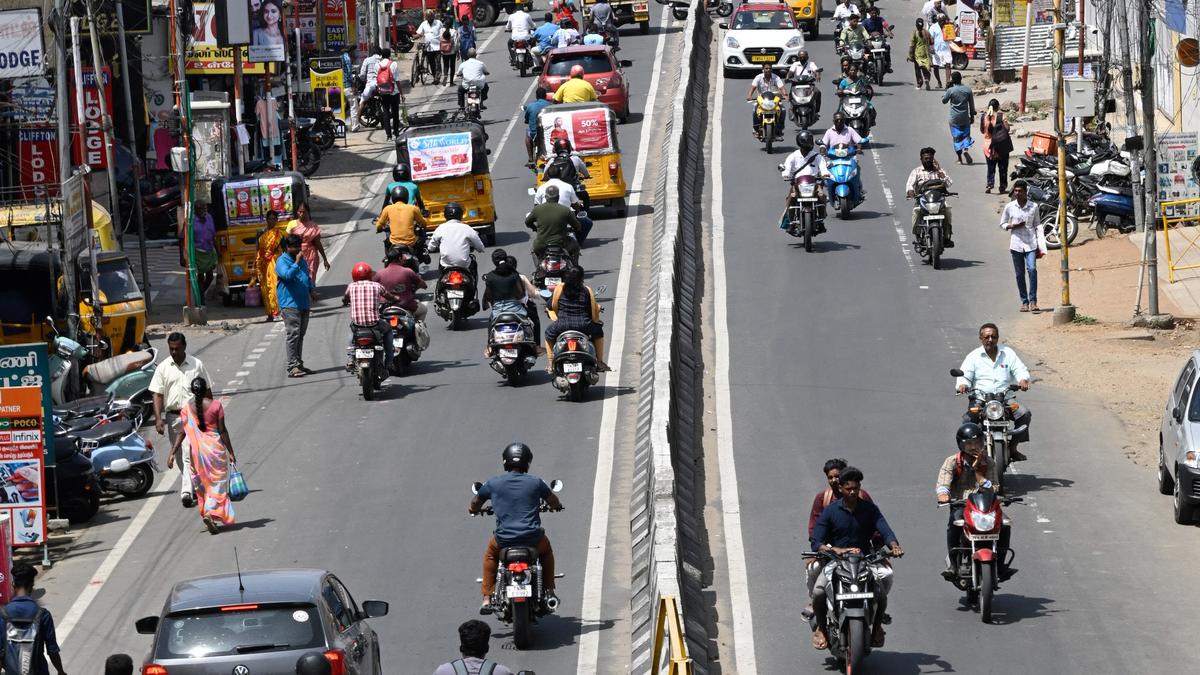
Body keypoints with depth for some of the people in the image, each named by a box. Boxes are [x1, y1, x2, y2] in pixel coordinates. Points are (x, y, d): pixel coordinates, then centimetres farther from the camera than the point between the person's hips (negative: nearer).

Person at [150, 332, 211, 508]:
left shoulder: (197, 365, 3)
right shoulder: (163, 367, 4)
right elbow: (157, 394, 1)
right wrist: (158, 418, -10)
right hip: (173, 416, 3)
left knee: (189, 455, -15)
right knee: (180, 457, 12)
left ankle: (186, 492, -20)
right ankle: (194, 488, 28)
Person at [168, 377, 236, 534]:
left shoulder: (187, 408, -1)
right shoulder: (215, 405, -8)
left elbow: (182, 432, -4)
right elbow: (222, 431, -8)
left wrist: (172, 452, -1)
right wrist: (230, 452, -3)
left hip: (197, 450, 3)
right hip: (215, 448, -3)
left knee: (202, 484, 16)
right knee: (217, 482, 2)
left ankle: (206, 514, 19)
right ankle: (210, 512, -18)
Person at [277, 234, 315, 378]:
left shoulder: (301, 260, 17)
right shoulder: (282, 261, -9)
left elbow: (307, 277, 27)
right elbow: (288, 275, -27)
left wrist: (311, 290, 14)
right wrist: (297, 262, -26)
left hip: (303, 303, 8)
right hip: (290, 304, -8)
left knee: (301, 335, 12)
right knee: (293, 334, -12)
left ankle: (299, 364, 18)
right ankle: (292, 367, -14)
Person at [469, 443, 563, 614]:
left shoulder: (493, 483, 2)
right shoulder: (535, 482, 2)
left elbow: (475, 503, 15)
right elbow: (554, 503, 17)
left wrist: (474, 509, 39)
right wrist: (555, 506, 41)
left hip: (504, 539, 0)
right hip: (532, 538, 0)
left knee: (490, 554, 33)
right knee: (546, 549, 34)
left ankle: (487, 598, 26)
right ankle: (549, 592, 31)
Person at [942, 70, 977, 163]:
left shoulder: (950, 90, -11)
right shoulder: (968, 90, -2)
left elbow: (944, 101, 5)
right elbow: (971, 104, 3)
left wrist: (947, 88, 6)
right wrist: (972, 116, 13)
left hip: (954, 119, -2)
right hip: (965, 117, 2)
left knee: (956, 137, 6)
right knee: (966, 134, 13)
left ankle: (960, 158, 6)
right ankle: (966, 149, -15)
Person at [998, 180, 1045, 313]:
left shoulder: (1033, 206, 3)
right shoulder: (1009, 207, 3)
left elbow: (1037, 225, 8)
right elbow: (1002, 224, 11)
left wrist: (1040, 245, 1)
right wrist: (1012, 226, -10)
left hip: (1031, 243, -1)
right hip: (1016, 243, 1)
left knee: (1032, 269, -17)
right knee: (1020, 274, 4)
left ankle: (1033, 301, -16)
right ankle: (1024, 302, 14)